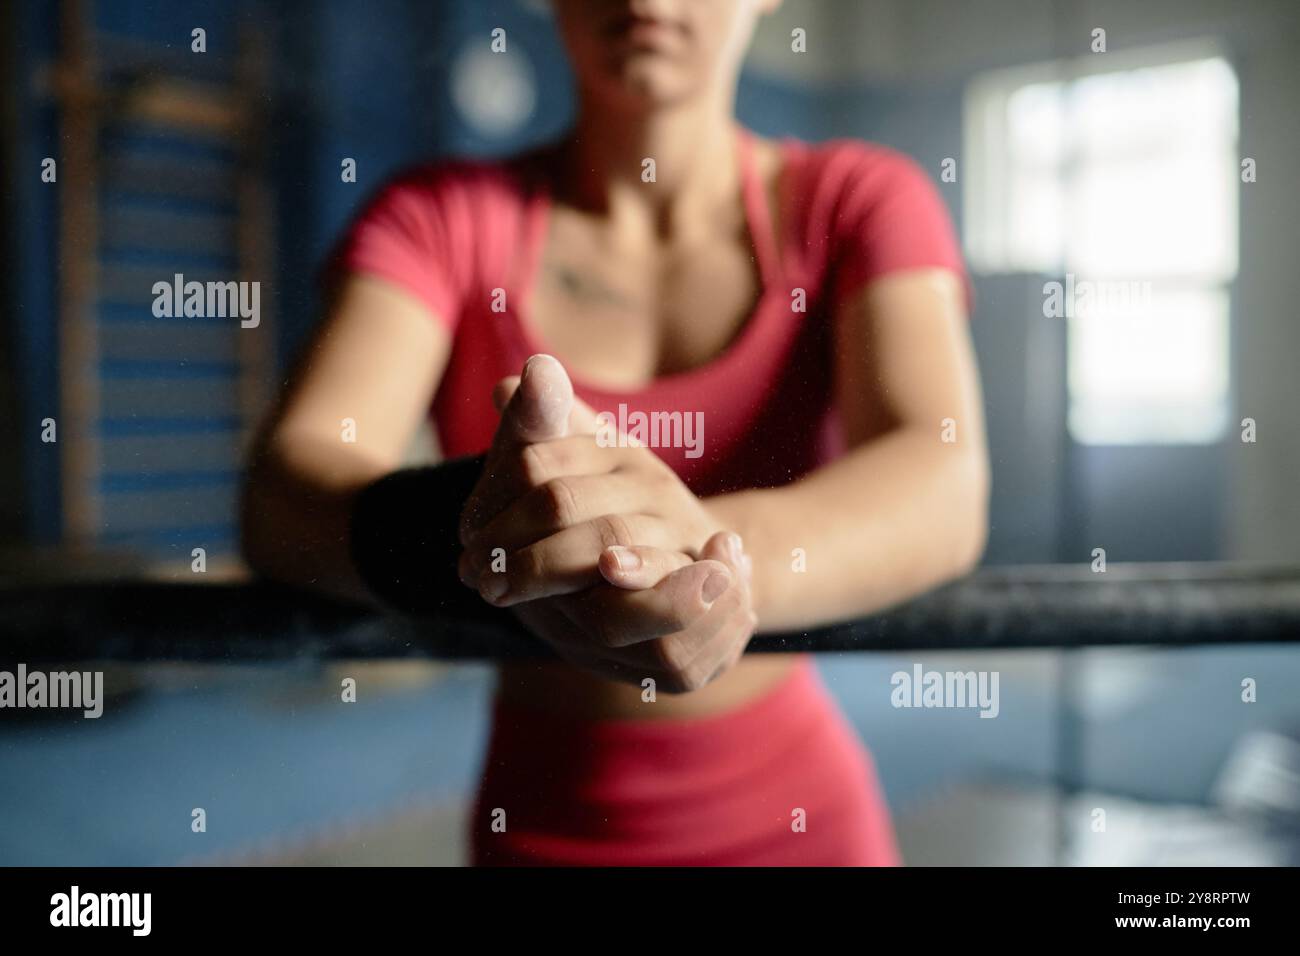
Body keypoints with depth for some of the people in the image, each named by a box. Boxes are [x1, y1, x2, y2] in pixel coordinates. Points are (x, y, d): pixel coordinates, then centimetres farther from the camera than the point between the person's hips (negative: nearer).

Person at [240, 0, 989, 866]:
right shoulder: (436, 216, -8)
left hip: (801, 816, 0)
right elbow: (282, 490, -23)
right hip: (542, 819, 1)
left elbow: (946, 490, -25)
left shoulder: (863, 202, -9)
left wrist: (714, 549, -44)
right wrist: (473, 529, -43)